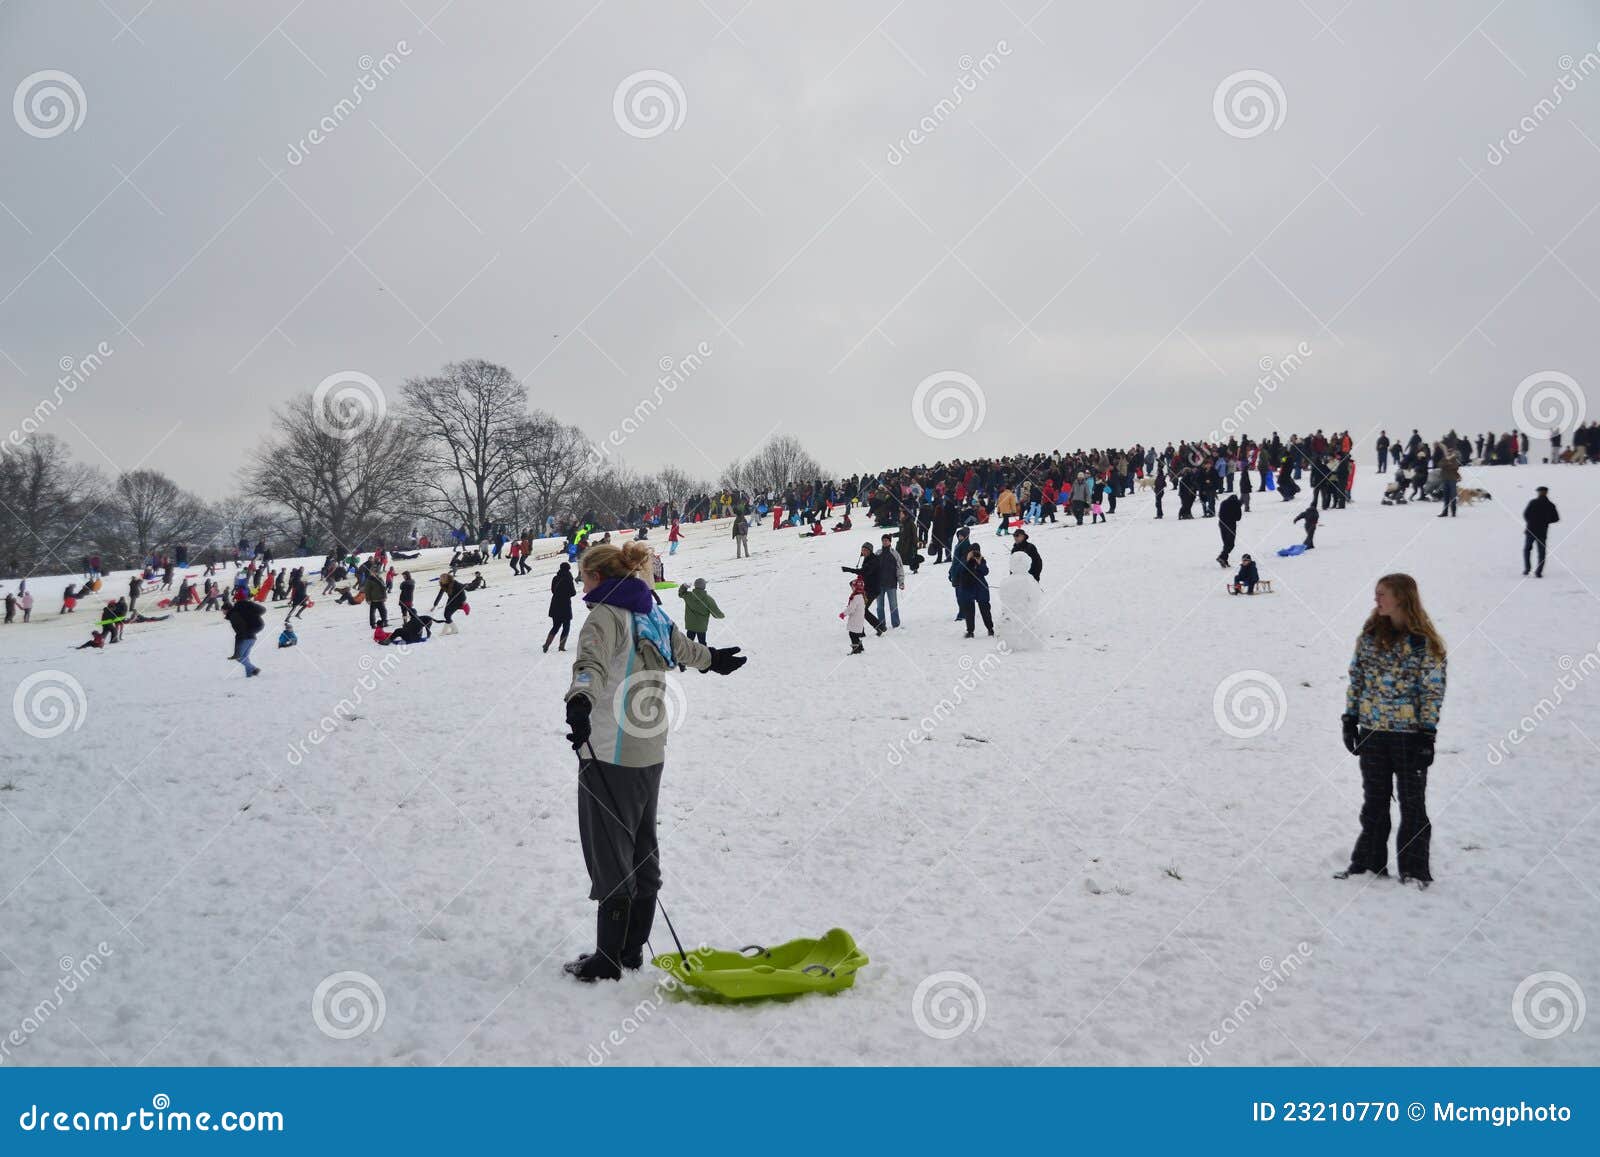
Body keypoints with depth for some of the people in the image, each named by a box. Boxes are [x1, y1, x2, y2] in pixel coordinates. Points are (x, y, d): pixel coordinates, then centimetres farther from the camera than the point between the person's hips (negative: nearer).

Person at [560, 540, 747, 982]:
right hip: (651, 751, 8)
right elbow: (685, 649, 32)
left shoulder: (605, 616, -11)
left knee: (609, 853, -2)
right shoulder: (653, 615, 13)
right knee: (641, 849, 14)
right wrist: (713, 658, 53)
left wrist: (579, 702, -50)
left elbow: (593, 663, -32)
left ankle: (609, 960, 3)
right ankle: (633, 950, 24)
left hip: (610, 753, -8)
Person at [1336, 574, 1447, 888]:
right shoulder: (1370, 635, 5)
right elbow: (1356, 678, 10)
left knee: (1412, 803, 6)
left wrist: (1427, 733, -12)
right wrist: (1350, 719, 6)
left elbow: (1433, 691, -8)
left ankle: (1414, 869, 16)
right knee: (1374, 801, 13)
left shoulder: (1424, 642, -9)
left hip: (1409, 734, -4)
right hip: (1372, 732, 4)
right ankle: (1368, 862, 23)